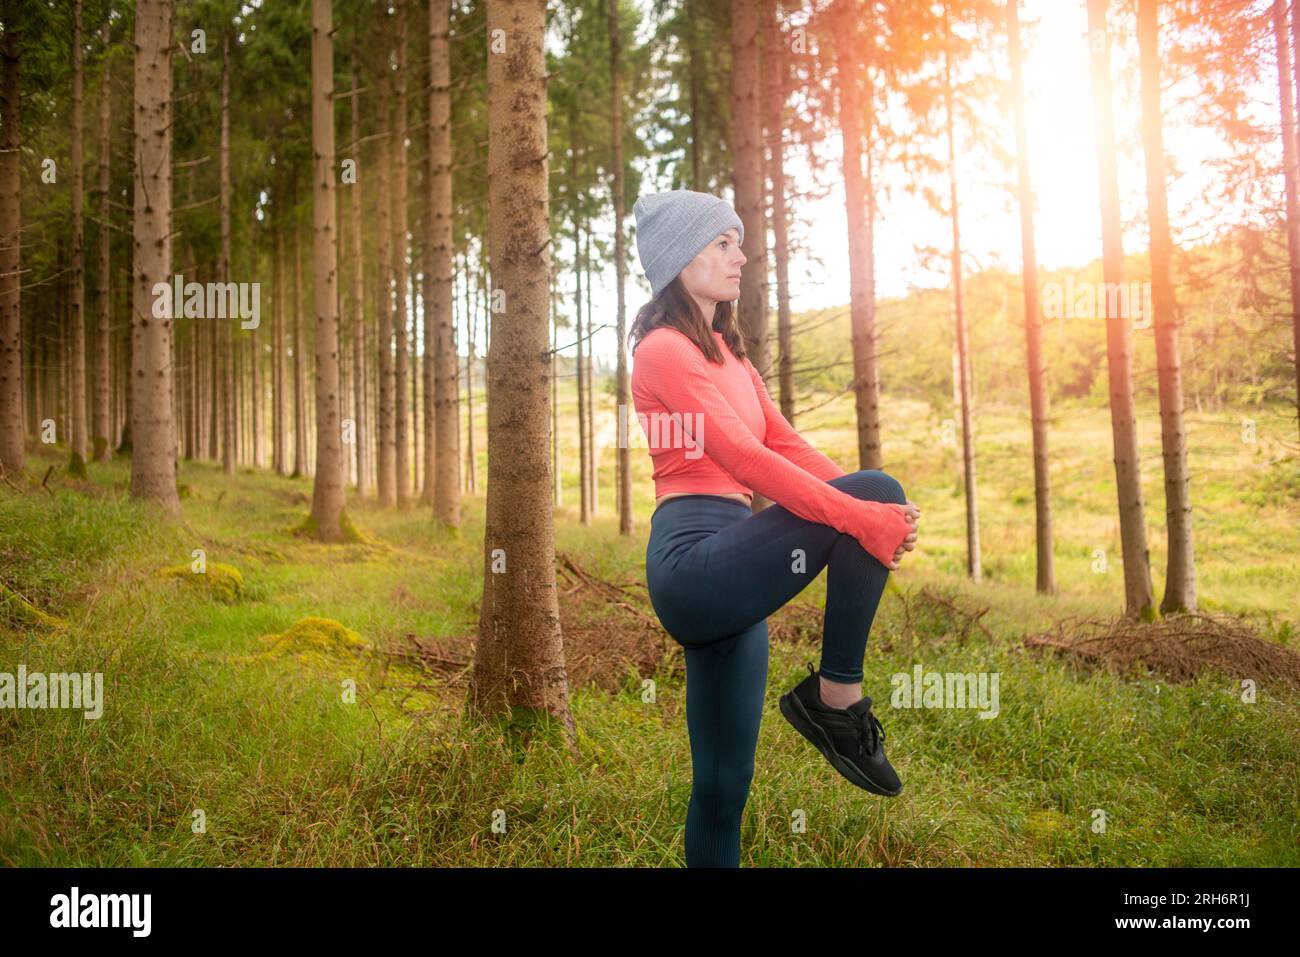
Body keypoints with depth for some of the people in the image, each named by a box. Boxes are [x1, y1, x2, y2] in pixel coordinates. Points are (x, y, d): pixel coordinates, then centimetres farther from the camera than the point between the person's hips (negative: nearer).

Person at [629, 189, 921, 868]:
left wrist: (872, 511, -3)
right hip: (693, 561, -9)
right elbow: (743, 458, -18)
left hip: (724, 569, 9)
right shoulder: (665, 349, -6)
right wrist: (861, 514, -24)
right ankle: (835, 698, -10)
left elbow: (786, 446, 13)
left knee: (725, 780, 9)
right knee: (877, 487, -18)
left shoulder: (726, 352, 23)